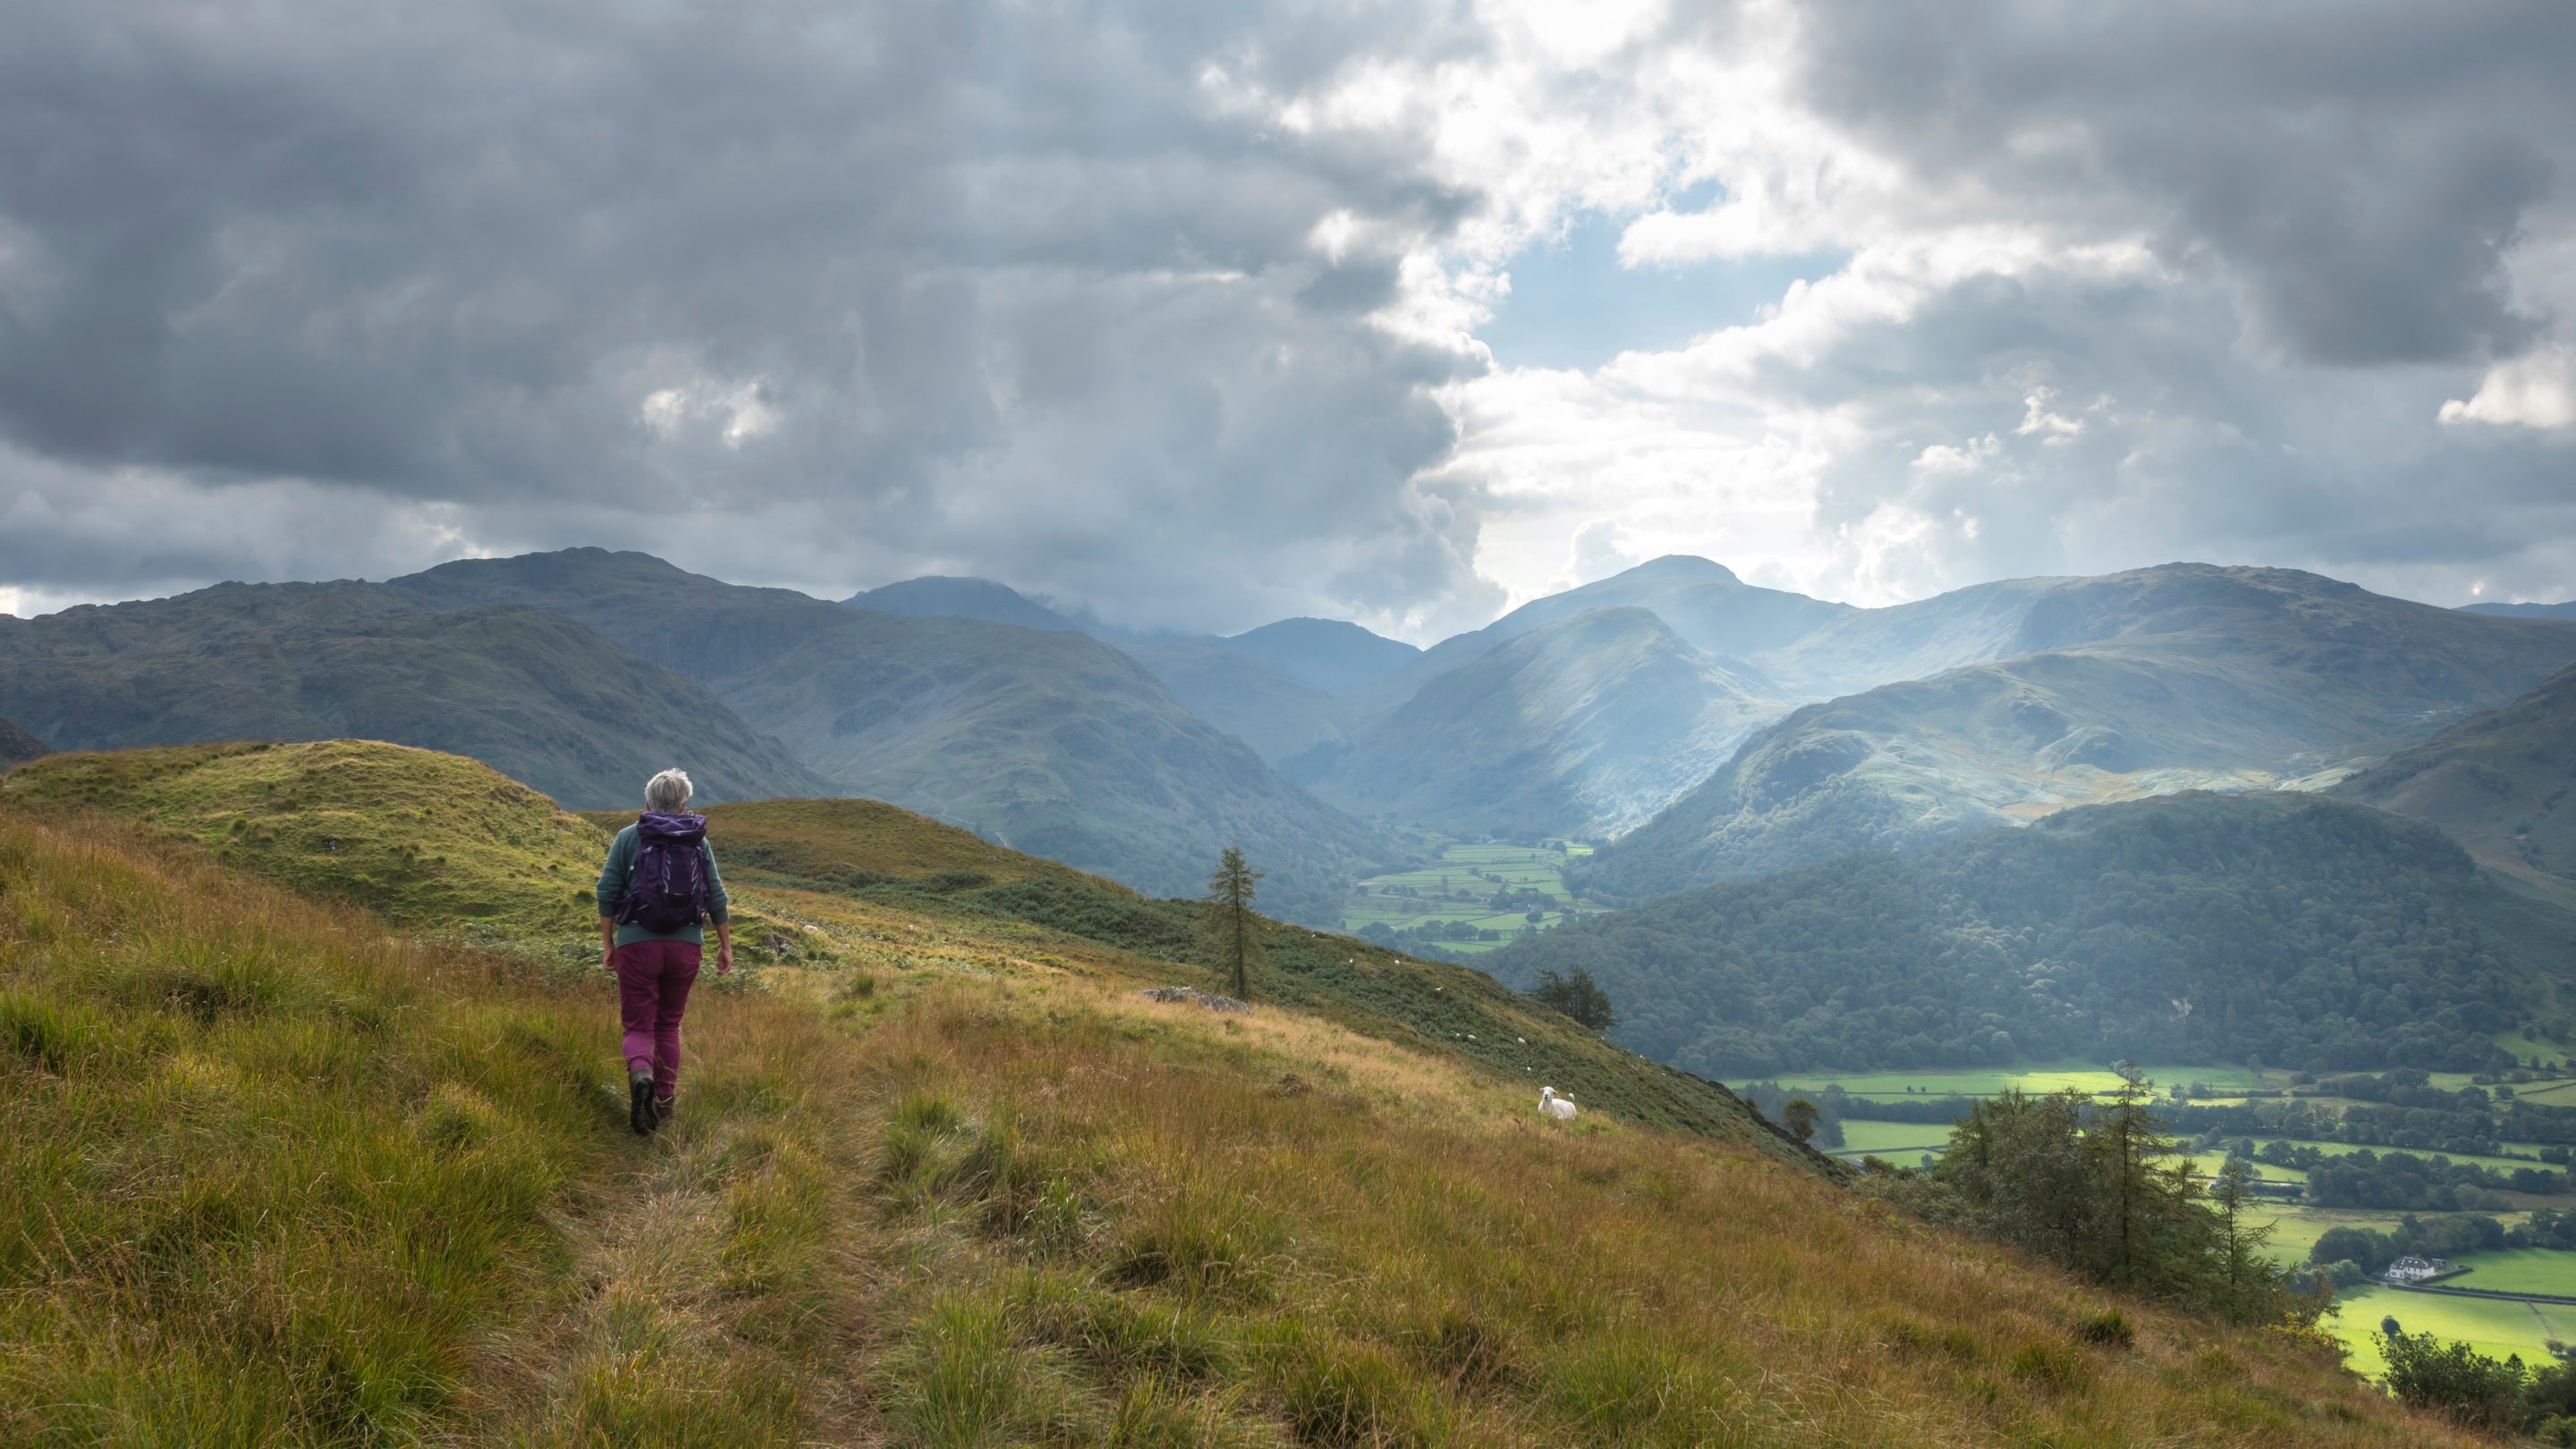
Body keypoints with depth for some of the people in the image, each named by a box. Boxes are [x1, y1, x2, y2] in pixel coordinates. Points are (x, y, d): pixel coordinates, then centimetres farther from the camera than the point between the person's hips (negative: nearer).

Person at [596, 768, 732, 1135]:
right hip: (686, 946, 2)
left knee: (639, 1026, 3)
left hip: (637, 943, -2)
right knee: (669, 1025, 17)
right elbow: (716, 896, 5)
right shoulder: (699, 842, 6)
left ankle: (640, 1076, -27)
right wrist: (725, 945, 12)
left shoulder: (628, 837, 1)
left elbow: (608, 891, -2)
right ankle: (664, 1102, 16)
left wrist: (607, 944, 4)